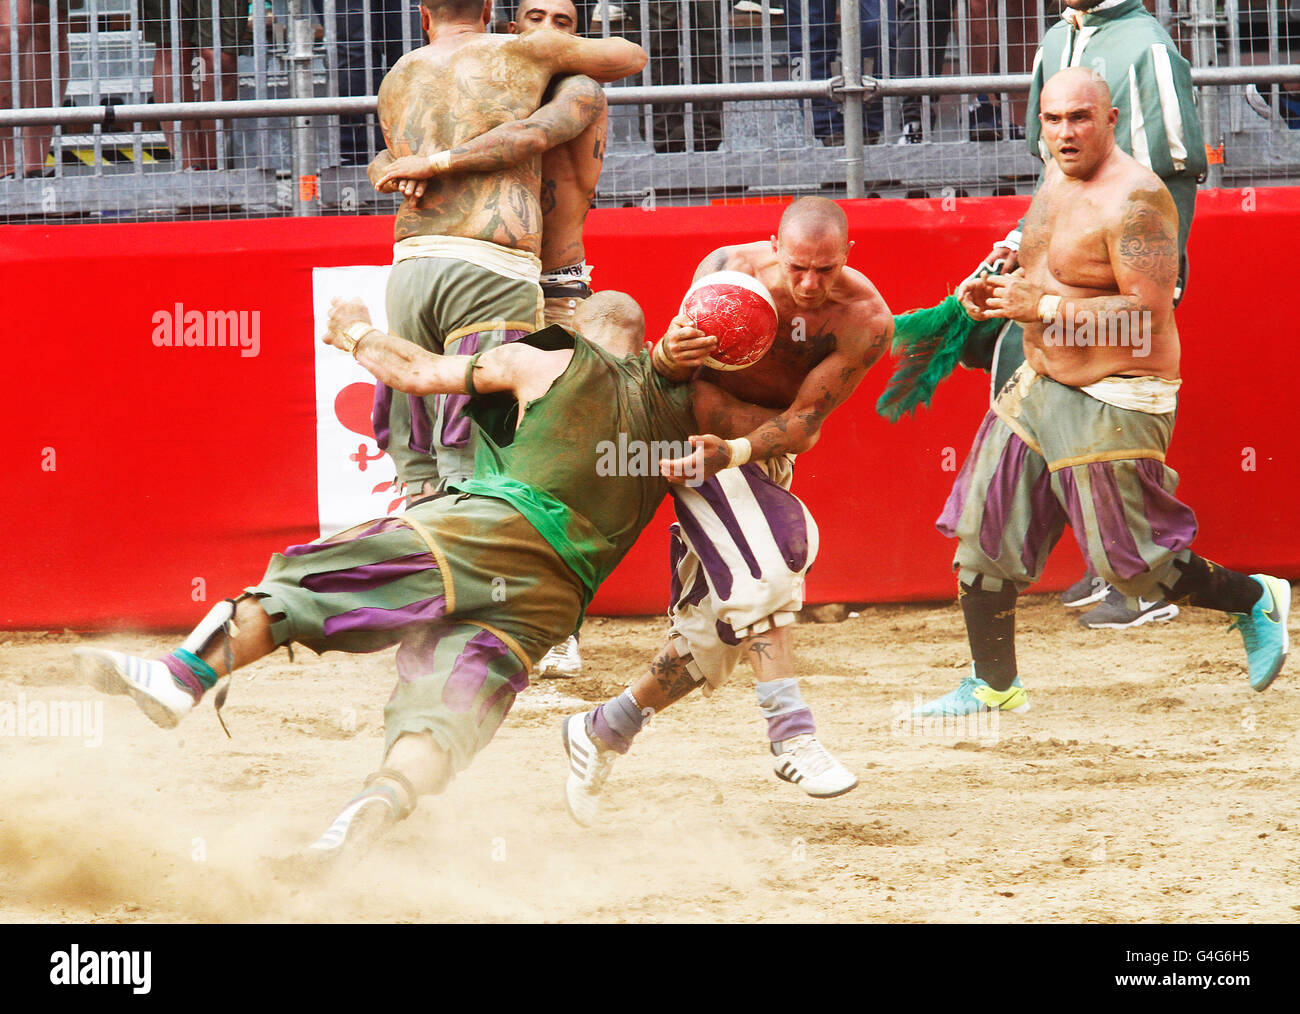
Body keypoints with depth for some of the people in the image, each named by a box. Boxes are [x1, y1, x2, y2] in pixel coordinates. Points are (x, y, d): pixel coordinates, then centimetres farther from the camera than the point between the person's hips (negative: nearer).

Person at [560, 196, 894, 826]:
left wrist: (734, 453, -39)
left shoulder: (866, 320, -20)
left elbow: (804, 423, -22)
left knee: (717, 634, 2)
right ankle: (791, 734, -31)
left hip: (766, 450, 4)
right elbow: (668, 378, -17)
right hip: (696, 430, -4)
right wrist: (671, 354, -41)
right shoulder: (730, 272, -22)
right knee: (759, 563, -27)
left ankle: (601, 733, 17)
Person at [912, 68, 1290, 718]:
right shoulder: (1056, 180, 9)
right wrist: (997, 290, 5)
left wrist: (1046, 307, -24)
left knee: (1130, 562, -2)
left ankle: (1254, 600, 22)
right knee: (982, 530, 8)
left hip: (1115, 400, -9)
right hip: (1040, 388, 9)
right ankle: (994, 686, 19)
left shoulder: (1134, 198, -20)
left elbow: (1150, 310, -26)